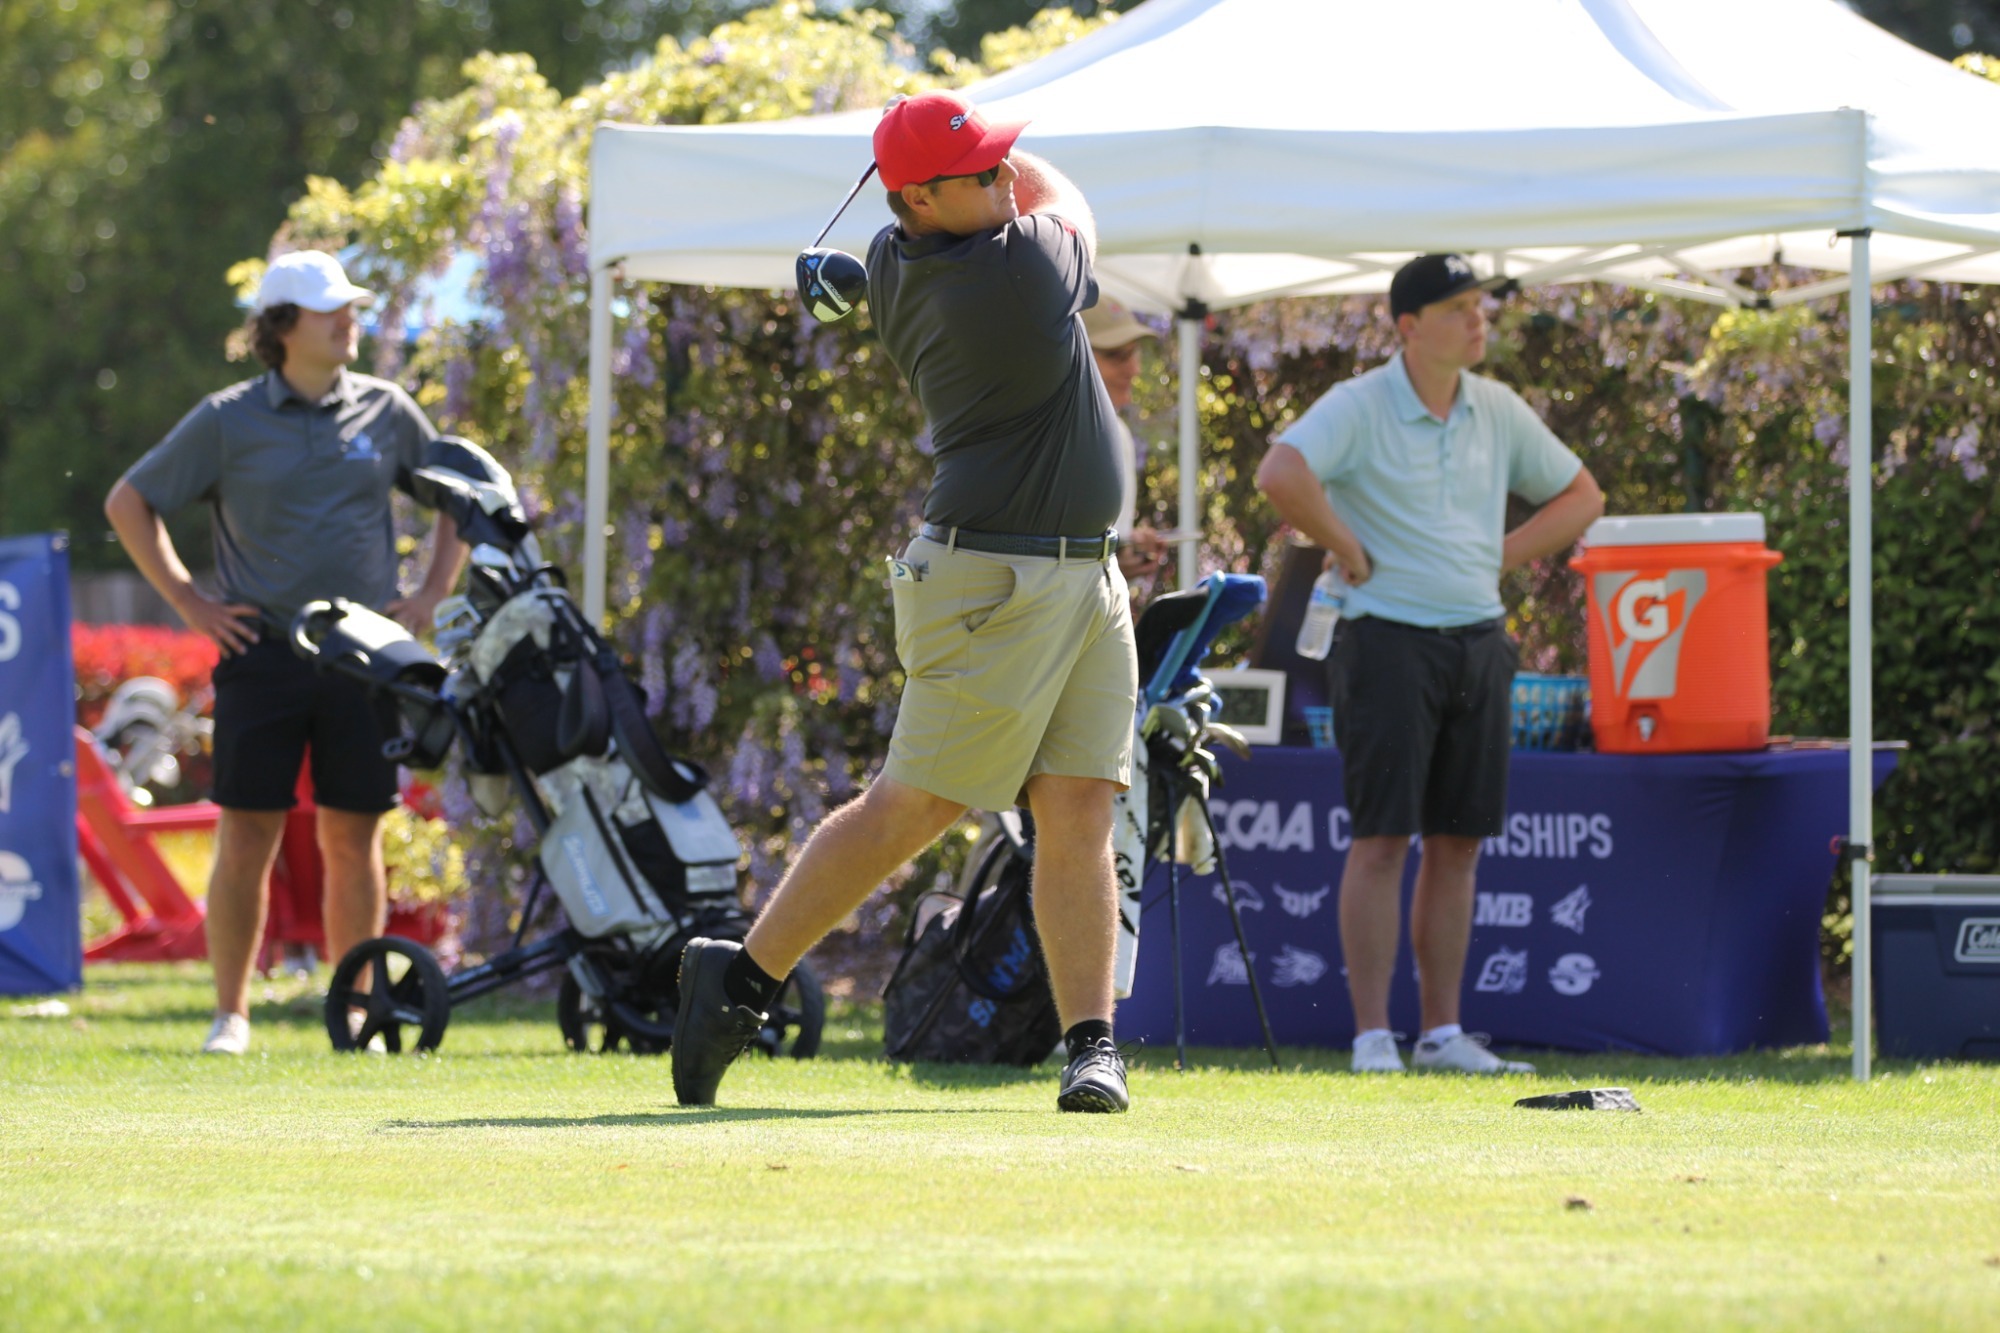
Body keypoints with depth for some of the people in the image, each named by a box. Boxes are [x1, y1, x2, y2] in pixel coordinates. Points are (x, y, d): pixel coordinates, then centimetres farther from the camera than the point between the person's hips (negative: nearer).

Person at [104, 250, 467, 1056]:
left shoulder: (385, 412, 8)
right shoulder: (227, 420, 1)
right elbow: (129, 504, 8)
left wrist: (433, 593, 9)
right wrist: (188, 602, 1)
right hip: (262, 652, -2)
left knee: (353, 842, 3)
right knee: (245, 840, -3)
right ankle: (231, 1013, 4)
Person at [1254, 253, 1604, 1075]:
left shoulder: (1498, 412, 10)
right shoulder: (1358, 407, -9)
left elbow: (1580, 497, 20)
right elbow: (1280, 475, -26)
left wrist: (1502, 557, 7)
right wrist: (1347, 550, -17)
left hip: (1479, 640, 6)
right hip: (1390, 638, -6)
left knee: (1458, 843, 8)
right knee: (1382, 839, -7)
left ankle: (1442, 1033, 13)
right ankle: (1372, 1037, -6)